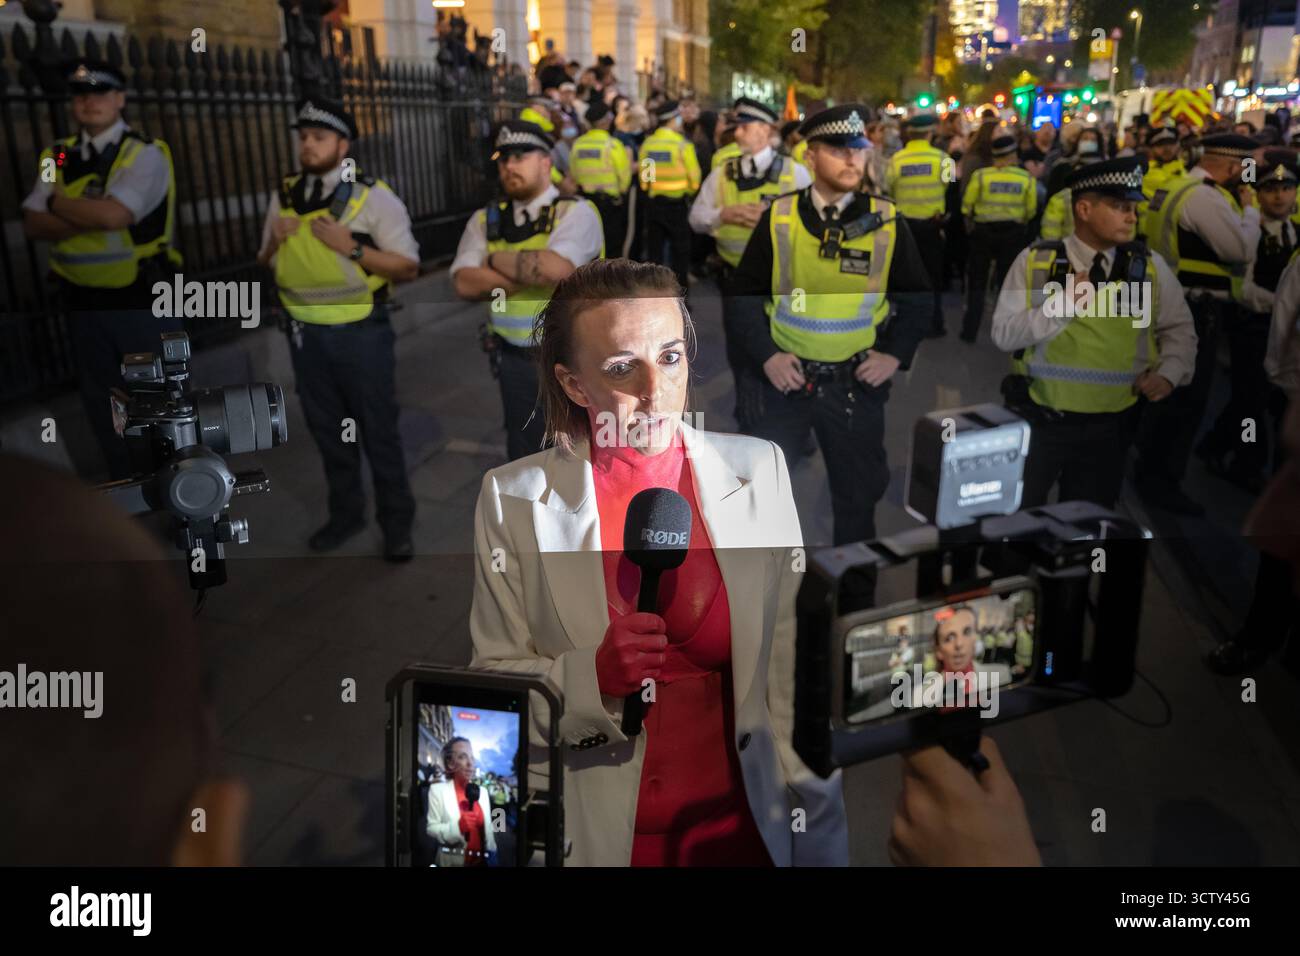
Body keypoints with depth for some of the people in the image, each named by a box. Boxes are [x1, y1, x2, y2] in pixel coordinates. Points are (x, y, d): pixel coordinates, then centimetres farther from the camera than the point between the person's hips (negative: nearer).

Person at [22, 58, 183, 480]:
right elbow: (32, 225, -2)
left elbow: (113, 214, -23)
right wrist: (92, 217, -16)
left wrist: (57, 202, -6)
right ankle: (125, 487, 33)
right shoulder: (56, 156, 7)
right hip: (82, 301, 6)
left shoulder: (145, 154, -9)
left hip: (144, 299, -5)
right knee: (101, 401, 16)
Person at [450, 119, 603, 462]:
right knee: (523, 450, 19)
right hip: (514, 360, 4)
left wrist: (496, 259, -12)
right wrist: (533, 273, -18)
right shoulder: (486, 219, 4)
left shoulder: (576, 212, -9)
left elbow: (555, 269, -27)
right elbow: (464, 282, -10)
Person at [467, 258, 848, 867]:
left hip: (742, 827, 1)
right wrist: (591, 678, -24)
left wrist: (821, 844, -8)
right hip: (595, 834, 0)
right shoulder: (513, 497, -10)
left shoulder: (758, 470, -8)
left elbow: (796, 669, -7)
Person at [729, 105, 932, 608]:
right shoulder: (778, 217, -2)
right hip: (787, 377, 0)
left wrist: (895, 355, -6)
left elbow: (918, 297, 7)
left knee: (857, 491, 11)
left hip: (856, 382, 0)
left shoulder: (887, 221, -1)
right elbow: (746, 291, 2)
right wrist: (765, 355, -9)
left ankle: (857, 596, 30)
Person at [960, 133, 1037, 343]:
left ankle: (970, 330, 10)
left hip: (982, 231, -1)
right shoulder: (1026, 178, -7)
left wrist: (969, 223, 14)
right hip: (1013, 233, 1)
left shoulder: (980, 175, -11)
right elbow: (1031, 210, -3)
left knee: (977, 283, 11)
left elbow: (967, 205, -6)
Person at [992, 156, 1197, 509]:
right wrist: (1065, 303, -20)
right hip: (1038, 422, -2)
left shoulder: (1149, 267, 2)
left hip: (1110, 427, 2)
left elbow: (1178, 328, 9)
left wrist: (1169, 373, -8)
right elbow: (1004, 334, -11)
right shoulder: (1035, 261, -5)